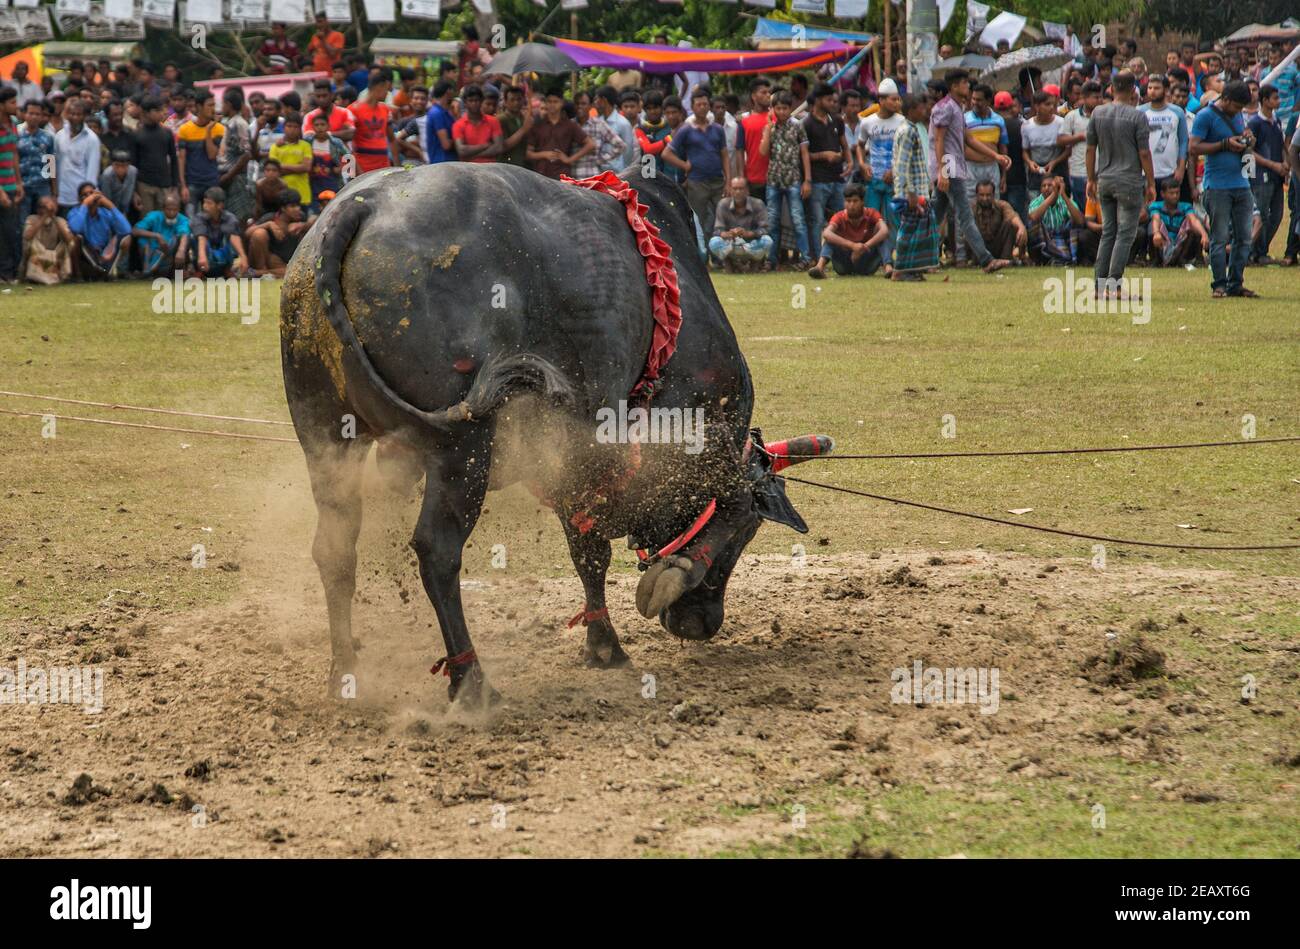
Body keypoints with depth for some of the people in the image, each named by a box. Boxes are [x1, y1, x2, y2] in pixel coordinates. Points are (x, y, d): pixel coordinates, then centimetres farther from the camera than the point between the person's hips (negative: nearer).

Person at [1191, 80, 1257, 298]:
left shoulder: (1237, 116, 16)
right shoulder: (1205, 116, -6)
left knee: (1243, 237, 5)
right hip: (1217, 187, -7)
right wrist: (1225, 144, -16)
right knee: (1220, 238, -5)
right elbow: (1193, 148, -10)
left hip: (1241, 185, 7)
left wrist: (1247, 140, 3)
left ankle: (1235, 284, 12)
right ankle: (1219, 285, 1)